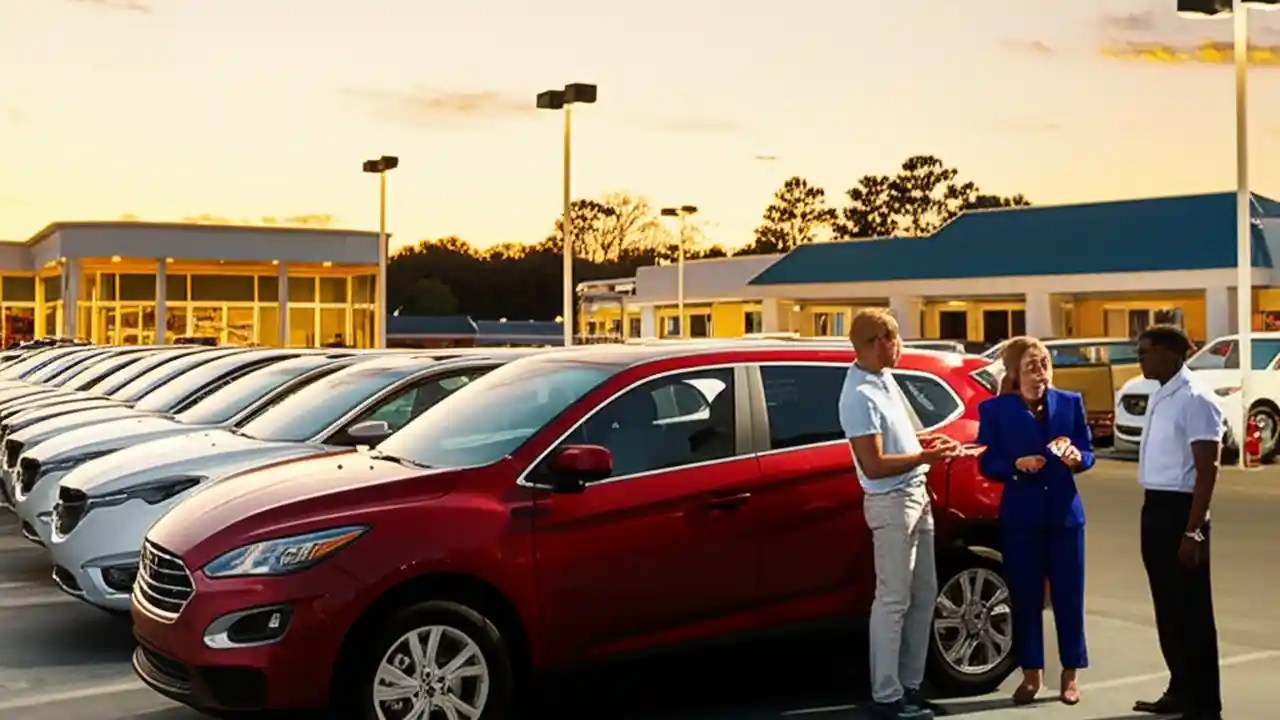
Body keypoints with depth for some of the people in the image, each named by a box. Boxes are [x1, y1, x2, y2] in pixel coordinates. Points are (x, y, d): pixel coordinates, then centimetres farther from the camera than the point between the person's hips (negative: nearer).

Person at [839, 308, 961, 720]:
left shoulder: (884, 379, 9)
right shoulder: (859, 396, -21)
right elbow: (873, 465, -24)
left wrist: (928, 443, 8)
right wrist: (924, 458, -18)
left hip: (916, 495, 10)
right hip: (891, 503, -10)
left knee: (923, 595, 15)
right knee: (893, 601, -4)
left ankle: (910, 685, 24)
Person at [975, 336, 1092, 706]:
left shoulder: (1070, 402, 6)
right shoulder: (995, 409, -1)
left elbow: (1087, 454, 7)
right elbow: (987, 464, -3)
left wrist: (1076, 458, -15)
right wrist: (1017, 464, -21)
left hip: (1065, 513, 1)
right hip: (1020, 516, -1)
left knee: (1068, 595, 4)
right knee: (1025, 597, 5)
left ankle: (1071, 674, 16)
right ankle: (1031, 673, 17)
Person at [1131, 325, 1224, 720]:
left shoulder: (1195, 400, -17)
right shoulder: (1159, 397, 11)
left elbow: (1207, 470, -19)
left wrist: (1193, 531, -21)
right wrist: (1153, 513, 19)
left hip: (1180, 509, -9)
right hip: (1155, 508, 9)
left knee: (1191, 610, -1)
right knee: (1167, 608, 17)